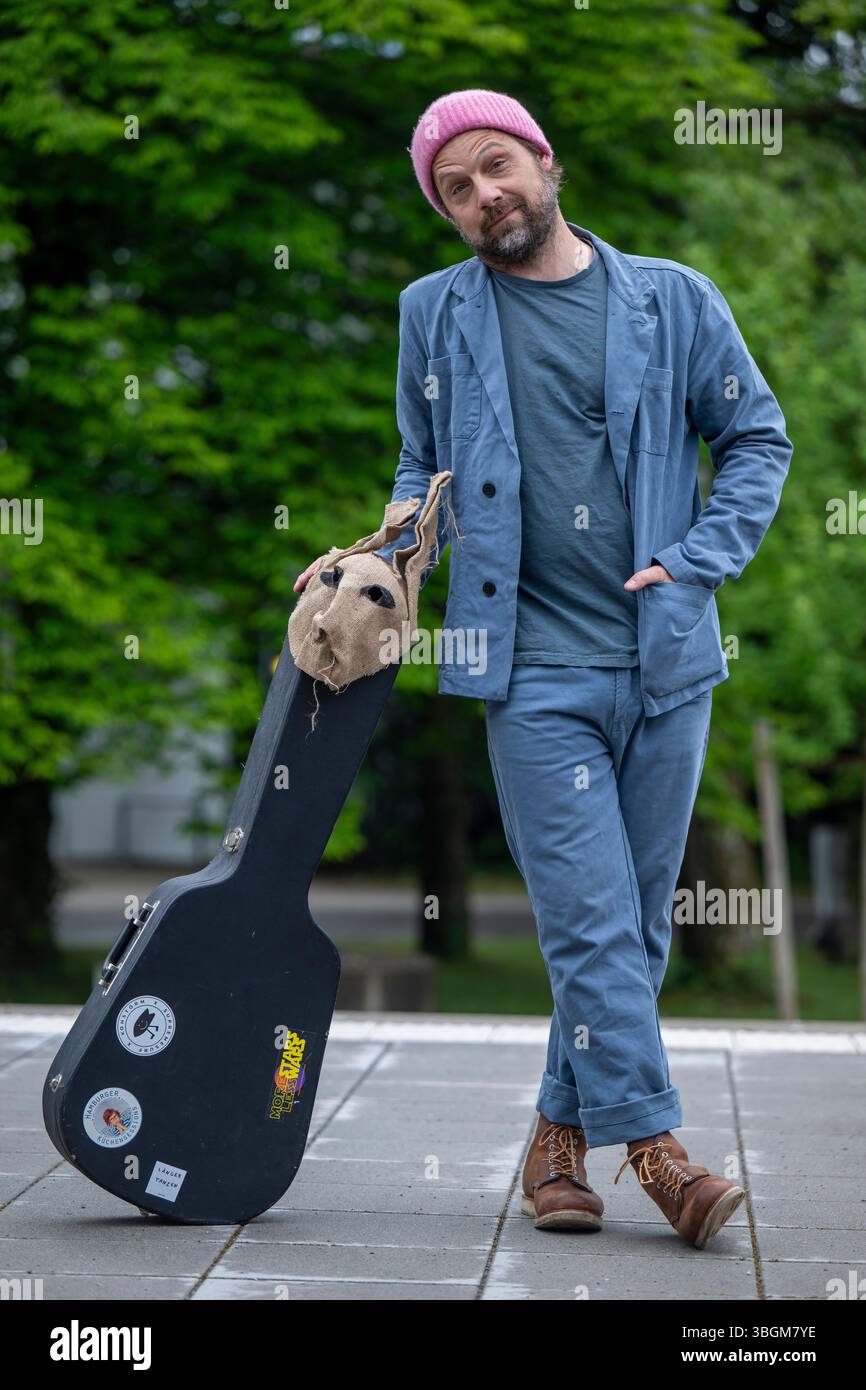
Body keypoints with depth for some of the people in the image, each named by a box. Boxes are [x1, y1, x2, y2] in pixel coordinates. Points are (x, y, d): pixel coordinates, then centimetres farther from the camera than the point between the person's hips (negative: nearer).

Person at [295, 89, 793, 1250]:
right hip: (536, 665, -1)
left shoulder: (675, 301, 7)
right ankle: (653, 1147, -5)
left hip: (665, 657, 1)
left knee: (637, 923, 6)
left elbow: (758, 439, 12)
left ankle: (562, 1131, 19)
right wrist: (376, 565, 4)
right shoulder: (437, 315, 10)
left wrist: (694, 563, -1)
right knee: (590, 921, -10)